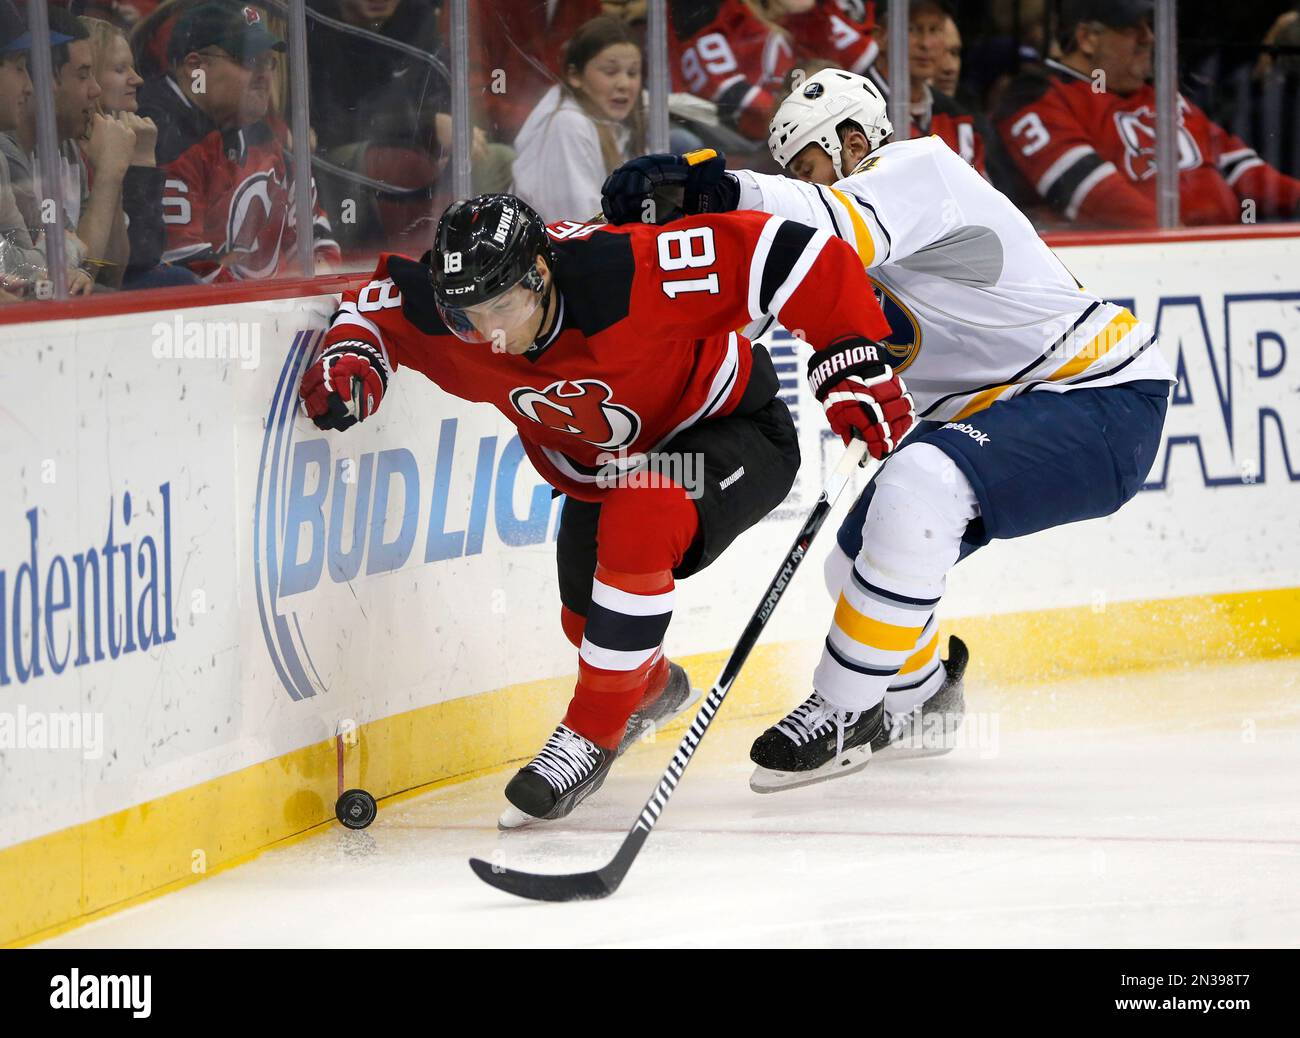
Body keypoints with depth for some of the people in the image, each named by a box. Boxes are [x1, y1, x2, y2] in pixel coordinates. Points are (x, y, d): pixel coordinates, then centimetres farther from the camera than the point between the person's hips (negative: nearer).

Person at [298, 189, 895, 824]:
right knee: (586, 619, 11)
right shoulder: (451, 314, -23)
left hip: (728, 430, -7)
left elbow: (791, 255, -38)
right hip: (599, 466, 7)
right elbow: (380, 304, -1)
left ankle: (592, 733, -19)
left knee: (636, 522, -33)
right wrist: (350, 354, -23)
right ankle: (652, 685, 50)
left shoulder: (630, 274, -40)